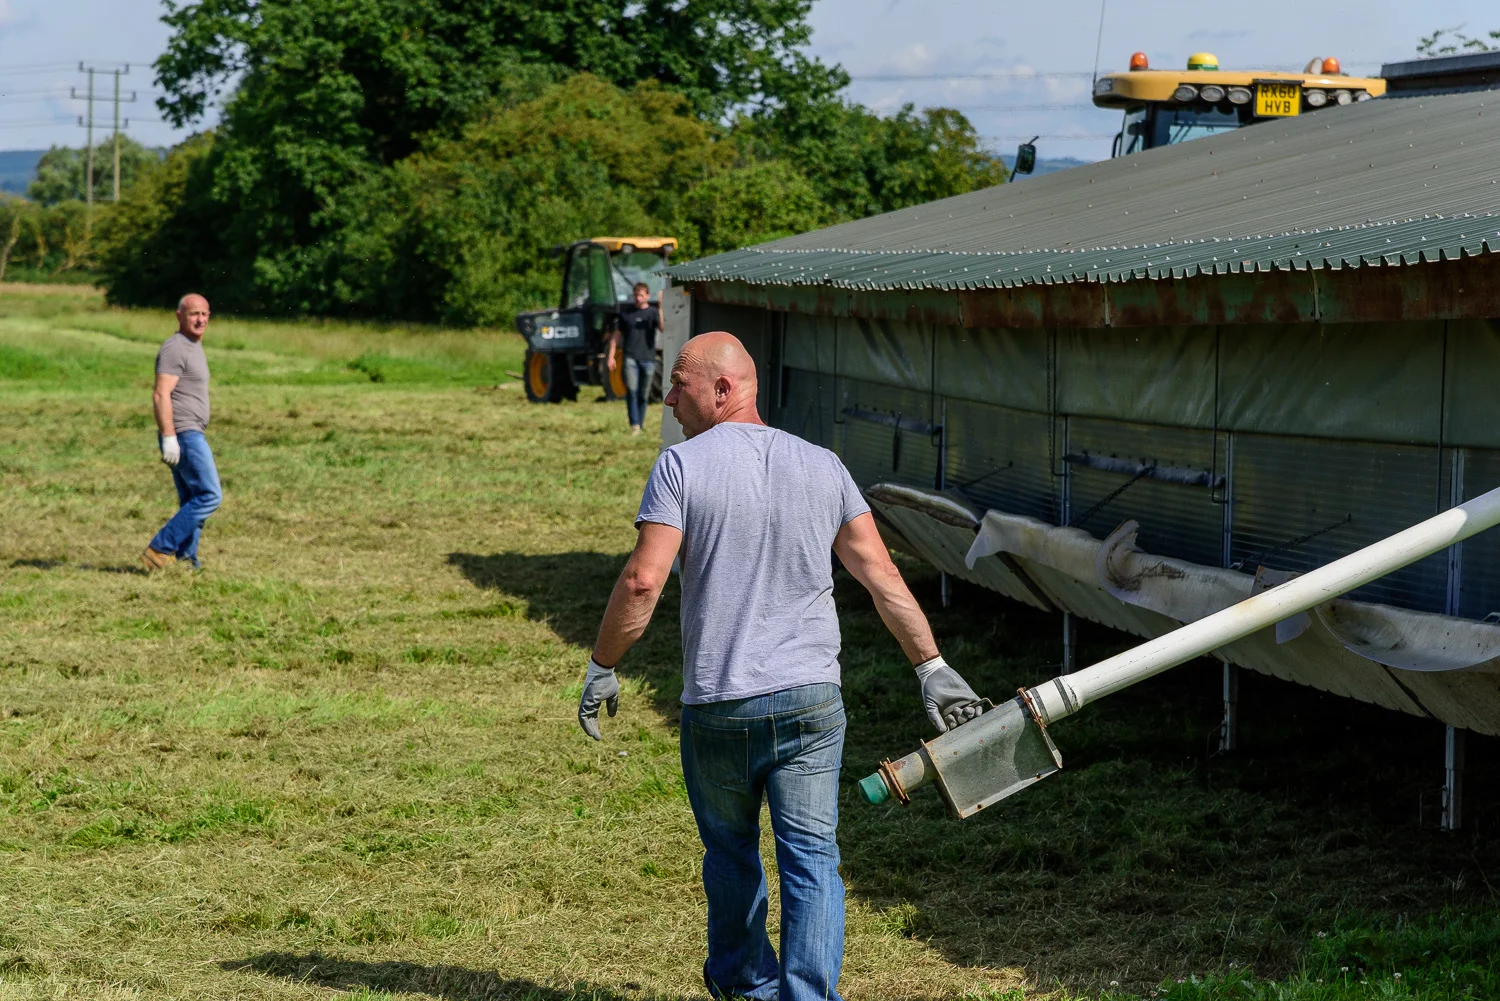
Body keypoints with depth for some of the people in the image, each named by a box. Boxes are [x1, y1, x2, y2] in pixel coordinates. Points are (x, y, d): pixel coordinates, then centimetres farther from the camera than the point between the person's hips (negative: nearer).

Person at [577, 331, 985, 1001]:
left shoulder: (682, 466, -6)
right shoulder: (822, 467, 6)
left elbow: (642, 581, -14)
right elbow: (881, 575, 4)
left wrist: (602, 667, -3)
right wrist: (931, 665, 10)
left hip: (715, 708, -2)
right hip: (810, 699, 2)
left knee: (730, 852, 18)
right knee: (811, 858, 2)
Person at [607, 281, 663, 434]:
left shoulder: (653, 312, 4)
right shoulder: (626, 312, 9)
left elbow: (663, 328, -15)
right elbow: (616, 334, 14)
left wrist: (661, 309, -26)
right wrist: (611, 356, 8)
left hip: (648, 358, 0)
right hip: (631, 357, 0)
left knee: (643, 394, 6)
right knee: (631, 390, -16)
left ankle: (639, 426, 17)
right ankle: (634, 425, -18)